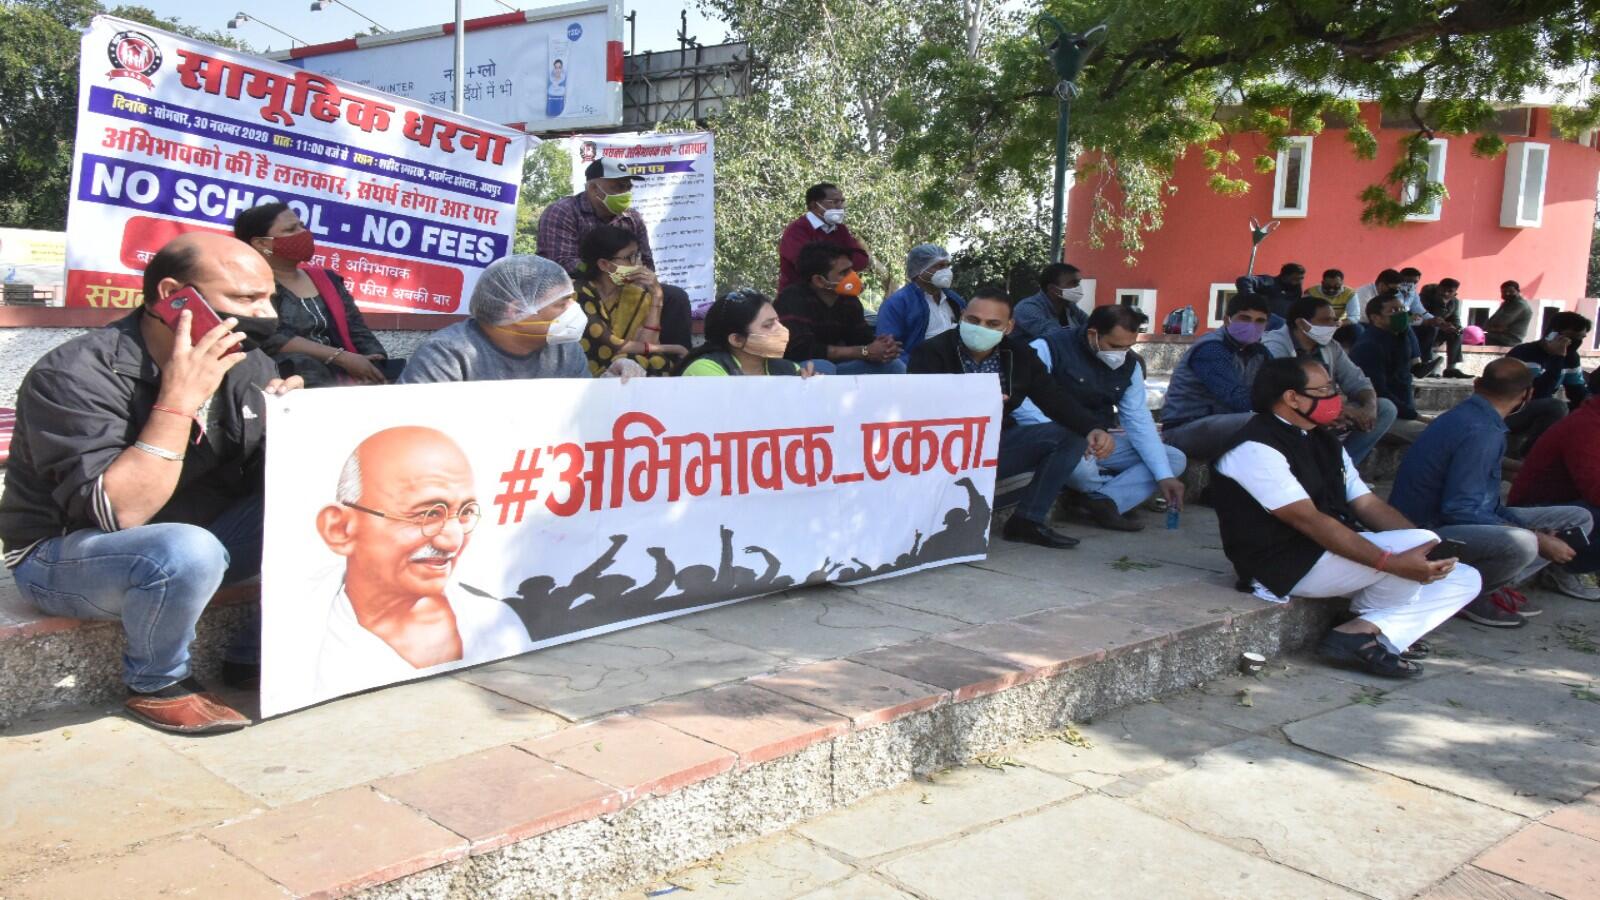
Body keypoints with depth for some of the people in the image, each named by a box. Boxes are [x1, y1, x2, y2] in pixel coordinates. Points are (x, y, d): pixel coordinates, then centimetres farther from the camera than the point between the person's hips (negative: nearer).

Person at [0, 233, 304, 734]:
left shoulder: (247, 365, -5)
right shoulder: (76, 376, -23)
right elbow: (117, 514, -32)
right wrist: (178, 401, -34)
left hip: (190, 543, 6)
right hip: (66, 557, -6)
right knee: (188, 551, -38)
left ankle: (259, 652, 3)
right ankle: (157, 686, -9)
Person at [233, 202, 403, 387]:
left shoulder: (326, 279, 18)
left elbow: (358, 332, 11)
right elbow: (270, 339, -13)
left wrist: (374, 370, -9)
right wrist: (341, 357, -17)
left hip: (344, 374, 4)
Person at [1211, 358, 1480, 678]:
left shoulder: (1323, 442, 15)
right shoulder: (1255, 449, -15)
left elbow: (1367, 504, 11)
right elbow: (1308, 520, -23)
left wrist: (1425, 552, -6)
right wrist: (1392, 562, -29)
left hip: (1343, 551, 10)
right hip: (1289, 566, -10)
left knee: (1463, 579, 5)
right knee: (1418, 543, -23)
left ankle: (1370, 631, -11)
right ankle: (1363, 629, -5)